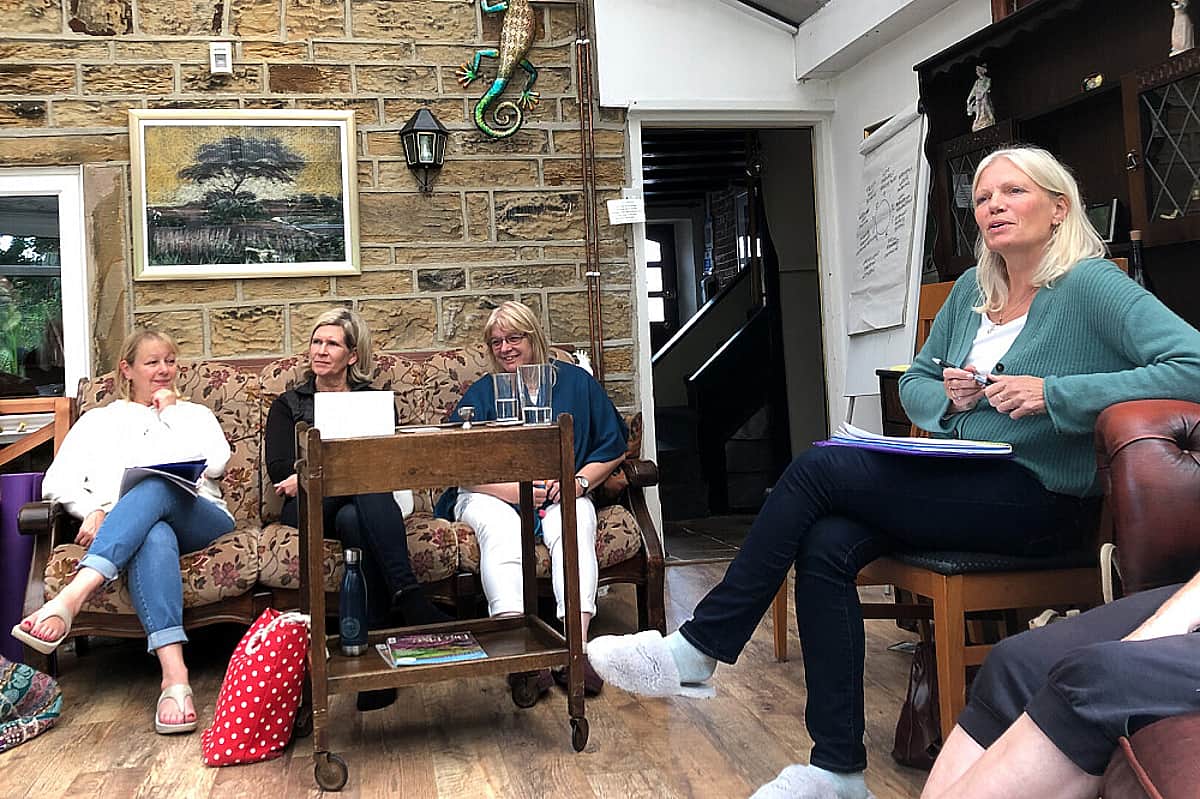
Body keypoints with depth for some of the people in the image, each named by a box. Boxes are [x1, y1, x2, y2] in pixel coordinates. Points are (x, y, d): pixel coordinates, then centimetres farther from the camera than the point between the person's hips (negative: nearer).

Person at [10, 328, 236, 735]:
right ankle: (174, 678, -56)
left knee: (154, 487, -36)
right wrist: (93, 511, -7)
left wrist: (169, 415, 13)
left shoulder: (194, 414, 29)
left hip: (197, 518, 1)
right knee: (153, 538, -40)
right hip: (120, 530, 0)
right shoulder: (98, 420, 29)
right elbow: (58, 481, 13)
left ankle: (68, 600, -54)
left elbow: (216, 463, 7)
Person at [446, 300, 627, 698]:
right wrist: (513, 489, -15)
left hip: (562, 495, 1)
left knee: (576, 525, -34)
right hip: (493, 495, 0)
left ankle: (576, 644, -44)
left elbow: (613, 445, 13)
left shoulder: (575, 381, 11)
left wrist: (580, 481, -6)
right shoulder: (479, 394, 10)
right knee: (500, 529, -35)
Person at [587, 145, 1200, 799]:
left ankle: (700, 648, -11)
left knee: (819, 467, -22)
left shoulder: (1091, 286, -7)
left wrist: (1051, 392, -23)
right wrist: (948, 397, -3)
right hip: (960, 482, 7)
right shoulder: (972, 289, 14)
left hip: (1039, 502, -7)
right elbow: (913, 382, 22)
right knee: (825, 546, -22)